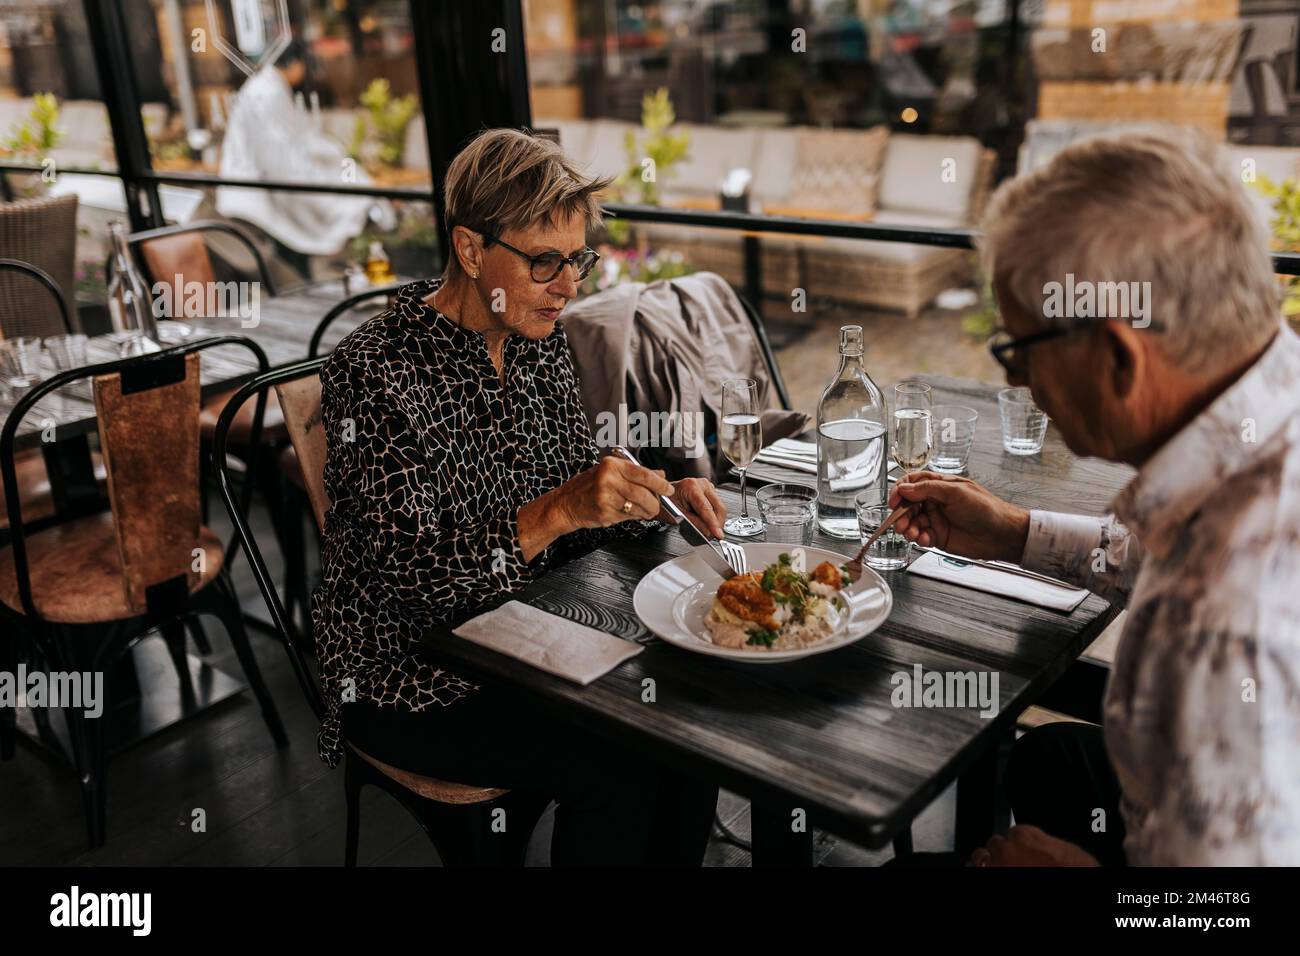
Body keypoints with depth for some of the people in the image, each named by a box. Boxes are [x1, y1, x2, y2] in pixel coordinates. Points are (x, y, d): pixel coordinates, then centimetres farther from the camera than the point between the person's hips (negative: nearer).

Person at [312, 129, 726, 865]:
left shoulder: (541, 341, 1)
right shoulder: (377, 374, -20)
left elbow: (578, 513, 8)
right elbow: (406, 575, -26)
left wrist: (656, 498, -12)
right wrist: (555, 512, -37)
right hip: (409, 681, -6)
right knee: (619, 770, -20)